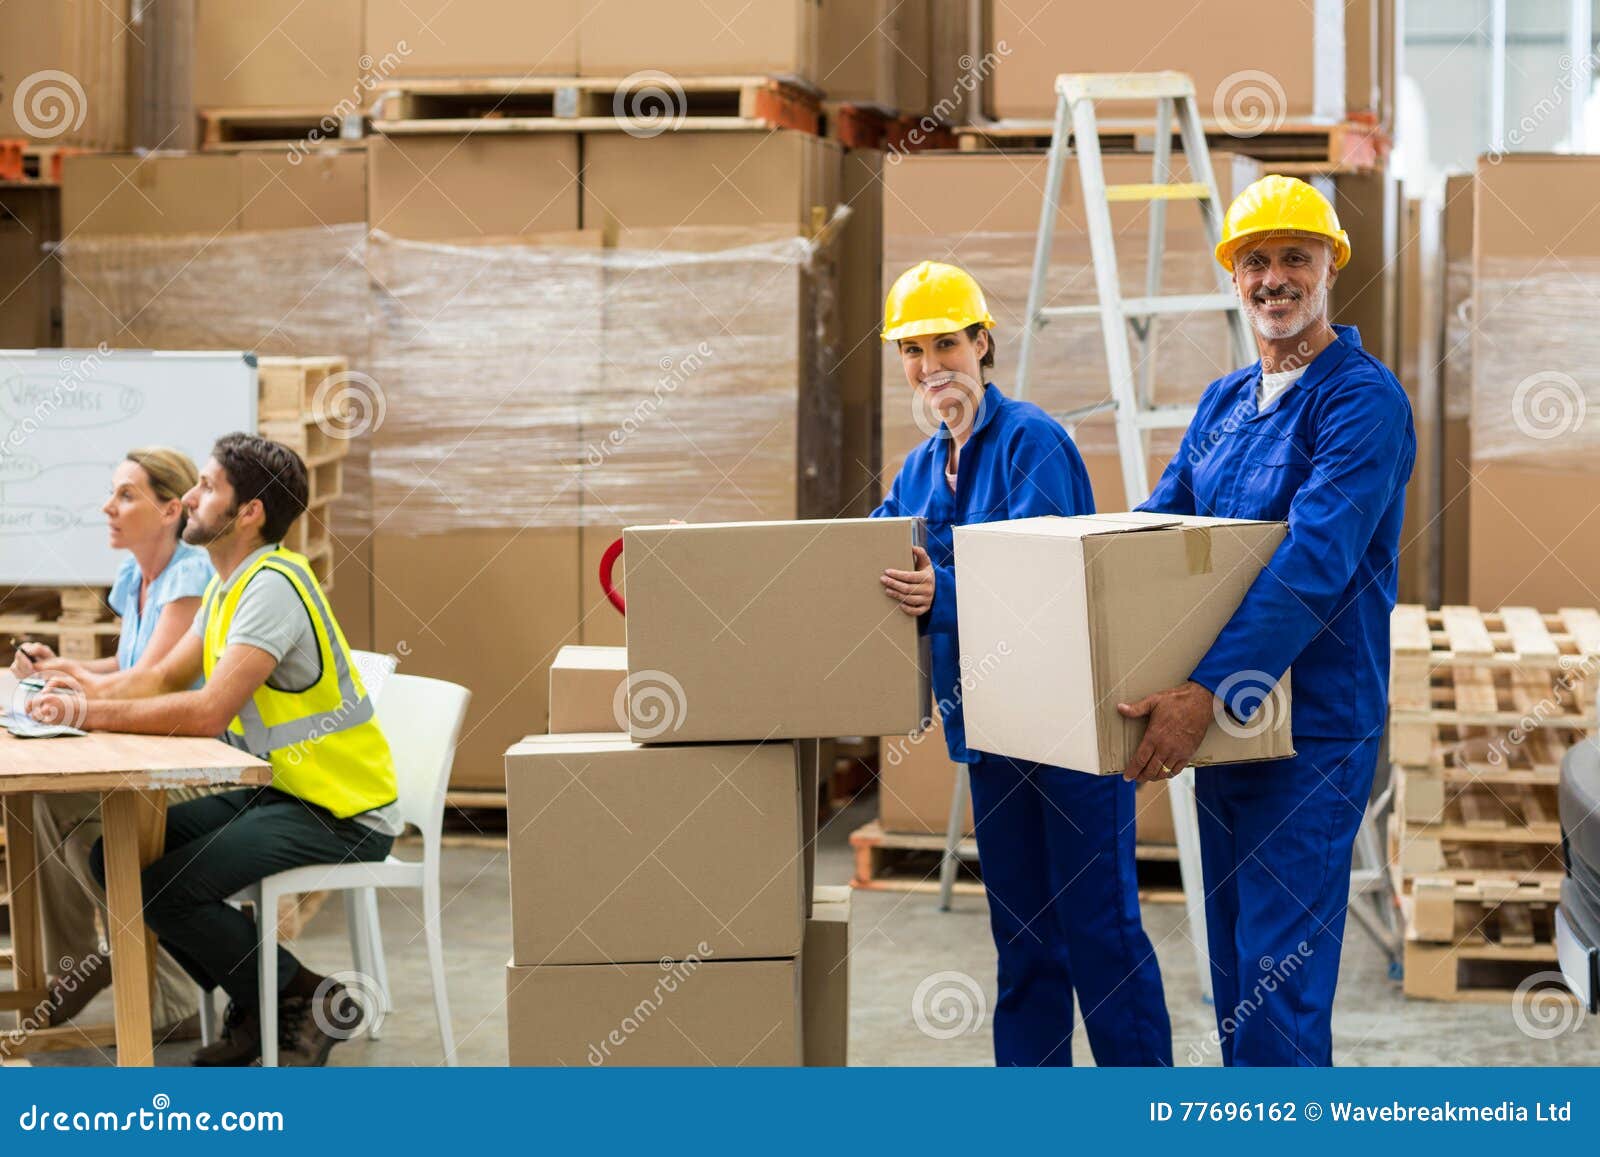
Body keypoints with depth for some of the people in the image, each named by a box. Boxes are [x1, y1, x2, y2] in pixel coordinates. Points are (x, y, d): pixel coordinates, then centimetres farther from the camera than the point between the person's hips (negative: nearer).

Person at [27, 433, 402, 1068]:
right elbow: (164, 676, 14)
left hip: (339, 810, -10)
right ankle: (256, 1010, 11)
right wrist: (79, 690, -3)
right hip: (274, 789, 10)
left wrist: (88, 713, -22)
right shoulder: (229, 585, 12)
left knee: (164, 888, -22)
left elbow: (209, 711, -29)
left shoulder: (272, 586, -21)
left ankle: (310, 999, -3)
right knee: (116, 856, 4)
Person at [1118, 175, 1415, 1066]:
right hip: (1220, 720, 8)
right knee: (1234, 964, 15)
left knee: (1281, 976, -7)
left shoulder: (1362, 398, -12)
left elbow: (1316, 562, -23)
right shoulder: (1223, 402, 13)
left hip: (1312, 724, -8)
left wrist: (1210, 691, -30)